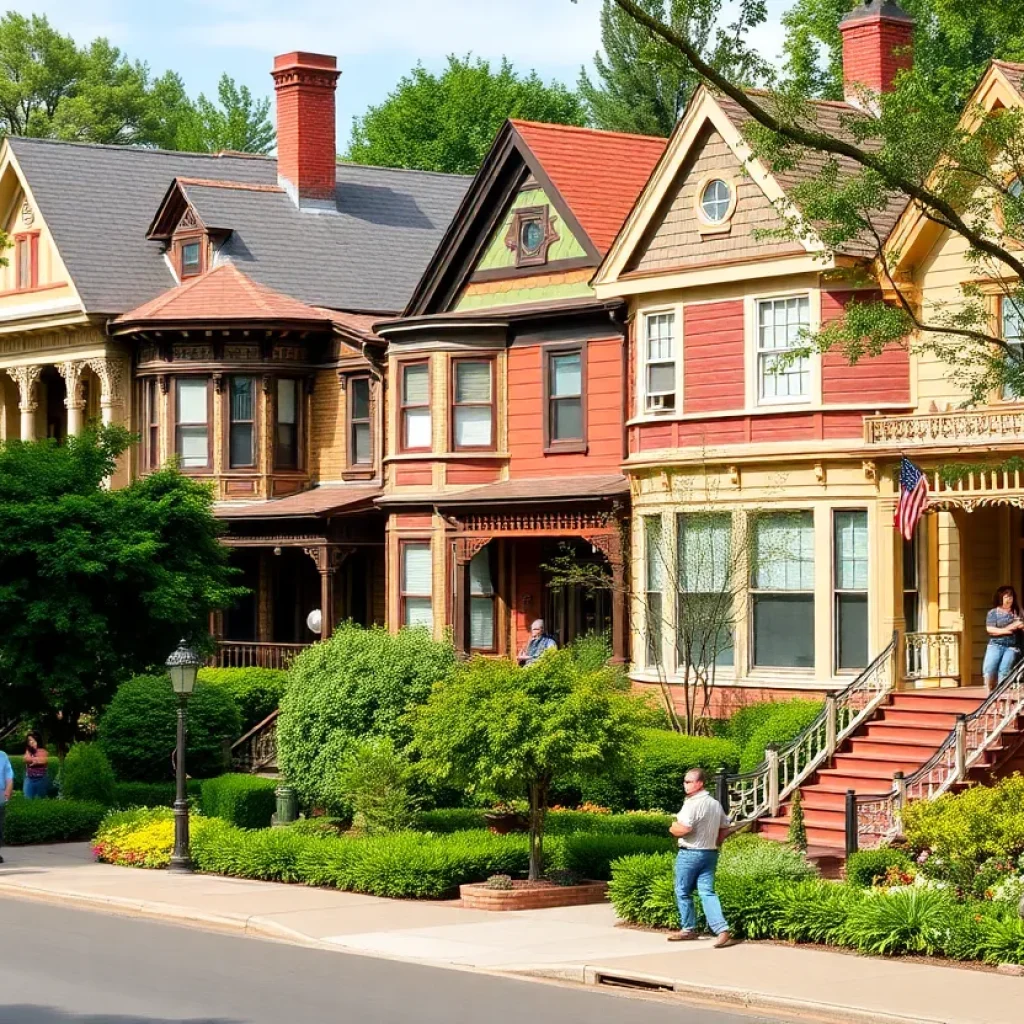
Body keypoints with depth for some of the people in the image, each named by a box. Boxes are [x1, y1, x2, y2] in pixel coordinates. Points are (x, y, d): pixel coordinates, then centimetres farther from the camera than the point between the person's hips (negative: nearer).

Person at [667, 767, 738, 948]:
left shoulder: (692, 804, -17)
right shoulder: (715, 804, 11)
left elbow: (684, 829, -25)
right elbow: (725, 829, 17)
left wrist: (673, 829, -5)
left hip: (690, 853, -8)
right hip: (710, 854, 8)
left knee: (683, 892, 9)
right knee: (707, 893, 2)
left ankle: (689, 929, 18)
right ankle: (722, 930, -12)